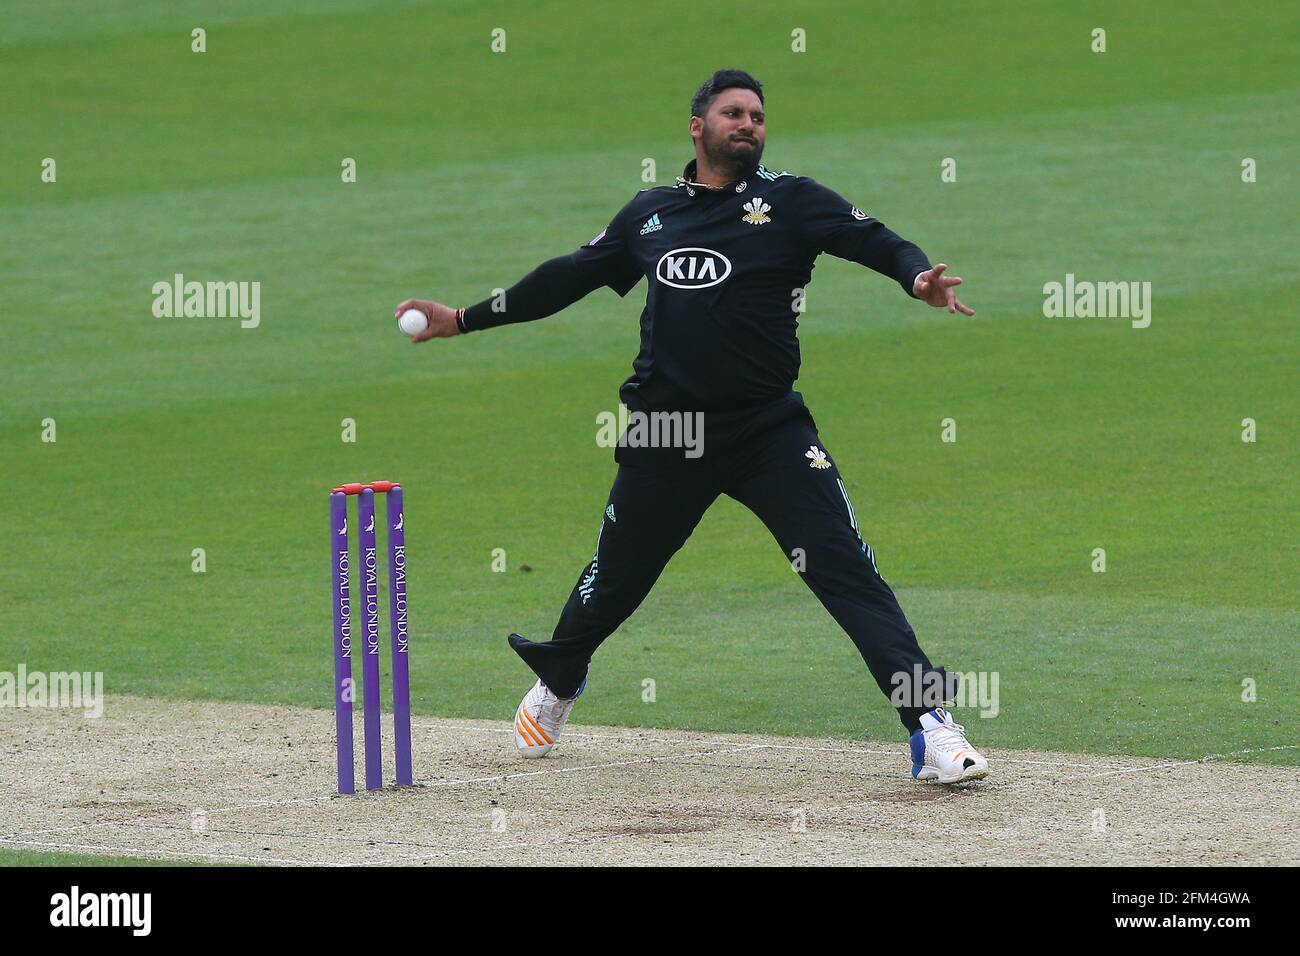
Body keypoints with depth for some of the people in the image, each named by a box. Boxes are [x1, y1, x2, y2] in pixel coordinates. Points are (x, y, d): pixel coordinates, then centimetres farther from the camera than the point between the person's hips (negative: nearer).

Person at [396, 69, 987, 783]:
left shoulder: (789, 202, 2)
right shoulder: (650, 213, 12)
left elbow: (877, 242, -10)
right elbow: (568, 278, 23)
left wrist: (918, 277, -33)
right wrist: (464, 320, 26)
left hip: (769, 430, -3)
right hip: (667, 433, 3)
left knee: (844, 566, -14)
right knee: (616, 576, 15)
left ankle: (929, 724, -15)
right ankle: (555, 684, 44)